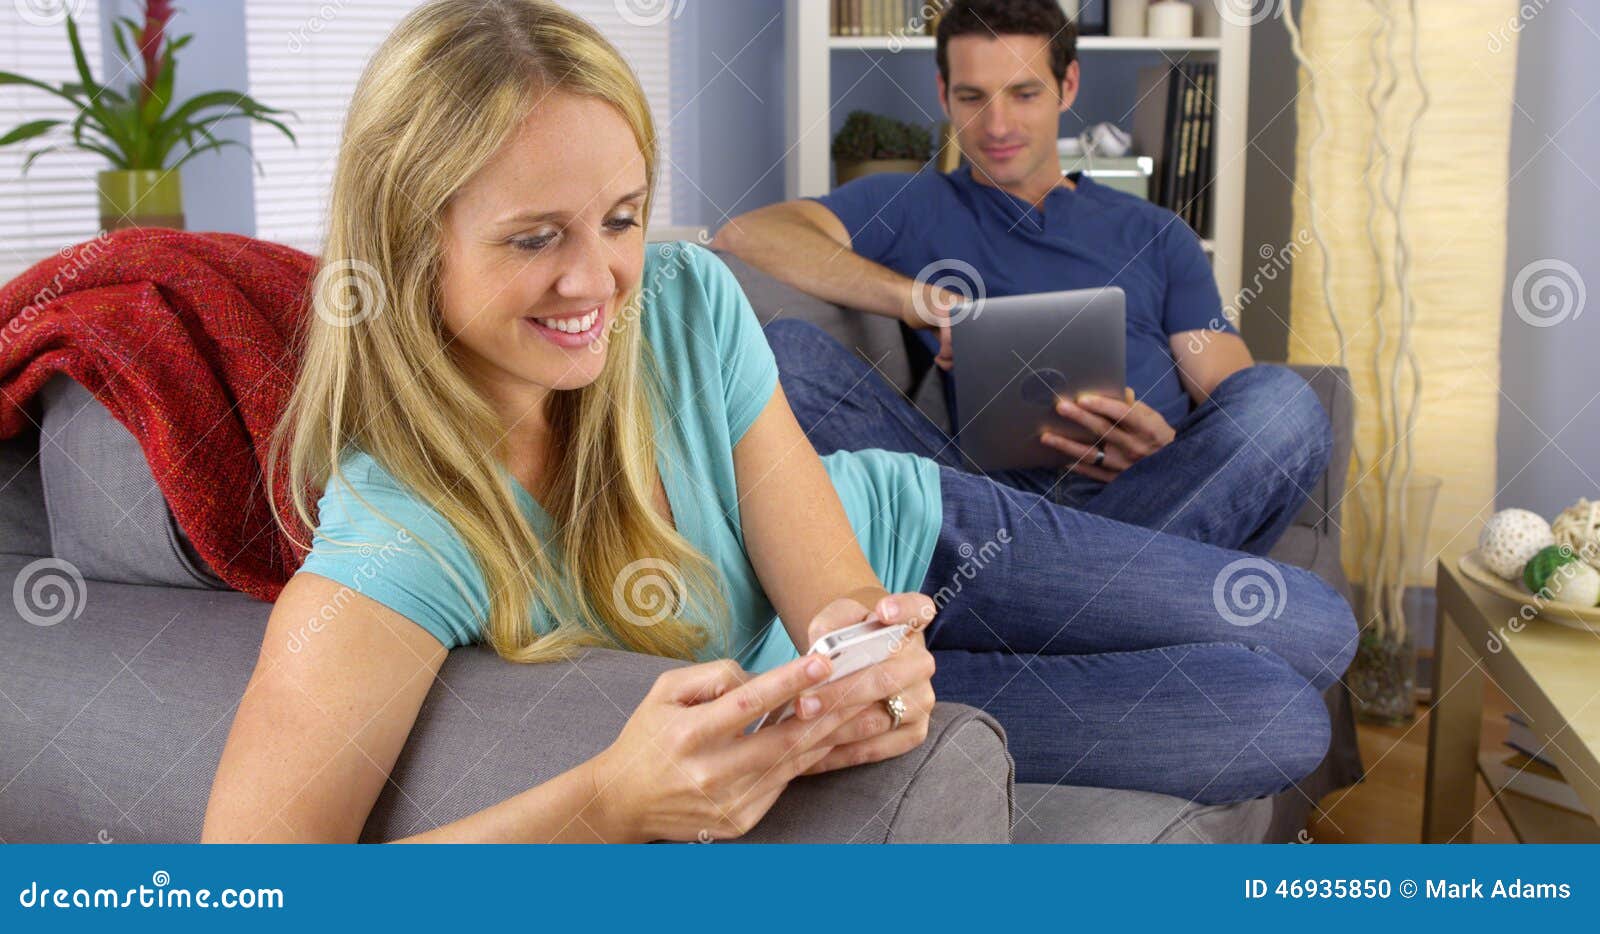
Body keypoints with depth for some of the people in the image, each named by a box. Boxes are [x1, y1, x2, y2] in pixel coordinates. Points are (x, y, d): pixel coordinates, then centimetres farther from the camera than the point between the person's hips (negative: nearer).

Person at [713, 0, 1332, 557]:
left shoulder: (1155, 235, 25)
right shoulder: (910, 208, 20)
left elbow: (1234, 399, 14)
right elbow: (744, 235, 2)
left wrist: (1168, 449, -11)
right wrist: (921, 299, -11)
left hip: (1154, 495, 2)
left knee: (1283, 398, -29)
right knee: (785, 350, -23)